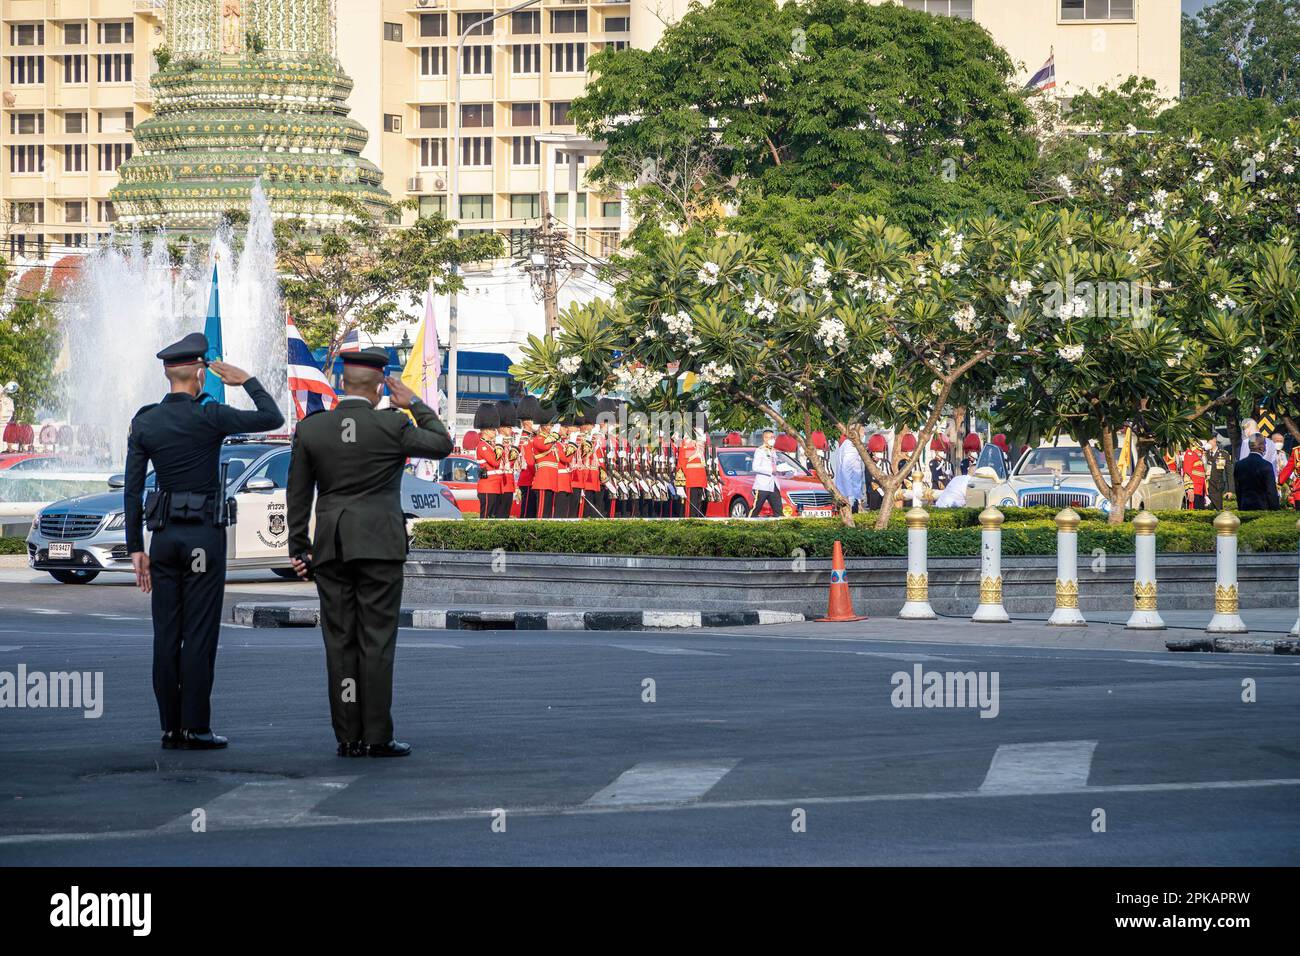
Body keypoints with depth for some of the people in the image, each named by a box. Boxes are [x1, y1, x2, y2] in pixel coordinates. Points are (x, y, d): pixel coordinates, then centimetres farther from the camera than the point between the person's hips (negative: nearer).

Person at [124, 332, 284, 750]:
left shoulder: (144, 422, 2)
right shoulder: (209, 417, -11)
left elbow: (132, 491, 3)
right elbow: (273, 418, -4)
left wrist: (136, 549, 8)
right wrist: (247, 381, 9)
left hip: (163, 535, 5)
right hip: (205, 535, -4)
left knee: (166, 634, 6)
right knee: (199, 634, -2)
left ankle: (171, 727, 8)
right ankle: (195, 728, -2)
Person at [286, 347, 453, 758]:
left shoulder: (310, 429, 1)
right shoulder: (392, 426, -8)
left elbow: (298, 494, 6)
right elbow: (441, 444, 8)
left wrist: (298, 549, 13)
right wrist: (416, 404, 15)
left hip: (330, 549, 3)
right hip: (379, 546, -3)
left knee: (340, 642, 5)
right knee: (376, 641, -1)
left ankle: (348, 738, 5)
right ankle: (376, 736, -3)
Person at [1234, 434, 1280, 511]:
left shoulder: (1239, 465, 4)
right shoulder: (1266, 465, -14)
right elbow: (1271, 492, -11)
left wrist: (1240, 508, 19)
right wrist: (1275, 509, -3)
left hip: (1245, 508, 6)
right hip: (1263, 508, -6)